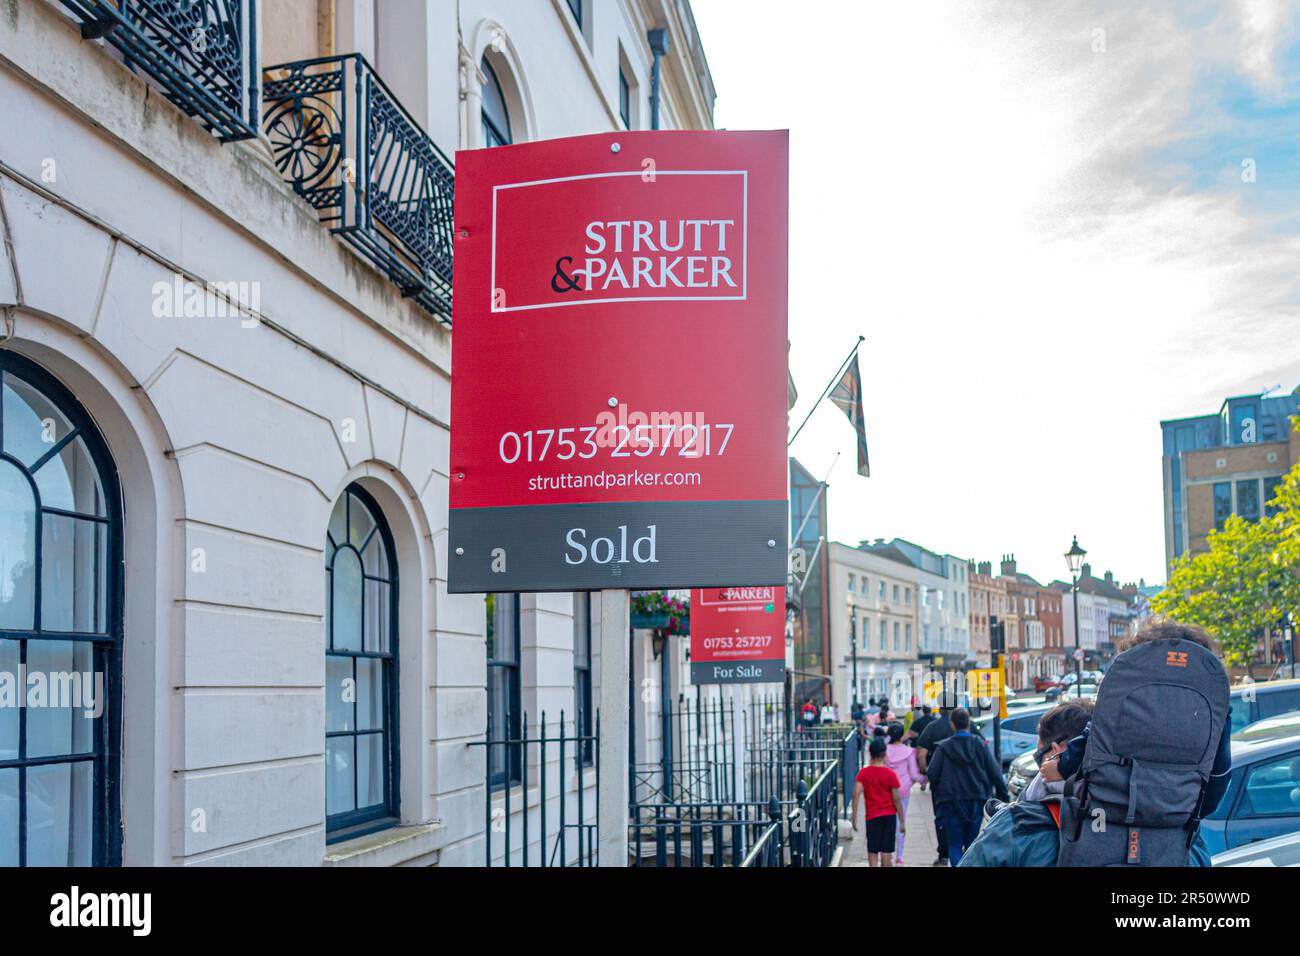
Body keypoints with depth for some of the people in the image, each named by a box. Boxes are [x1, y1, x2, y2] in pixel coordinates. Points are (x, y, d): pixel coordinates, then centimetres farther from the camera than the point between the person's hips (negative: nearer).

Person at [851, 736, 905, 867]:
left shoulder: (863, 772, -3)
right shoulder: (891, 774, -6)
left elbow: (856, 793, -11)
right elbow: (896, 799, -6)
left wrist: (854, 817, -7)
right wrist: (902, 821, 1)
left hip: (872, 816, 0)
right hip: (889, 815, 0)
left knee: (872, 851, 5)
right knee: (886, 851, 6)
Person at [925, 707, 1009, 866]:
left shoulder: (943, 747, -7)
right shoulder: (980, 745, -2)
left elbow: (931, 775, -10)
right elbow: (996, 774, -3)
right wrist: (1004, 797, 5)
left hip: (951, 803, -2)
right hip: (976, 802, 2)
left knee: (954, 845, 4)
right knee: (971, 843, 17)